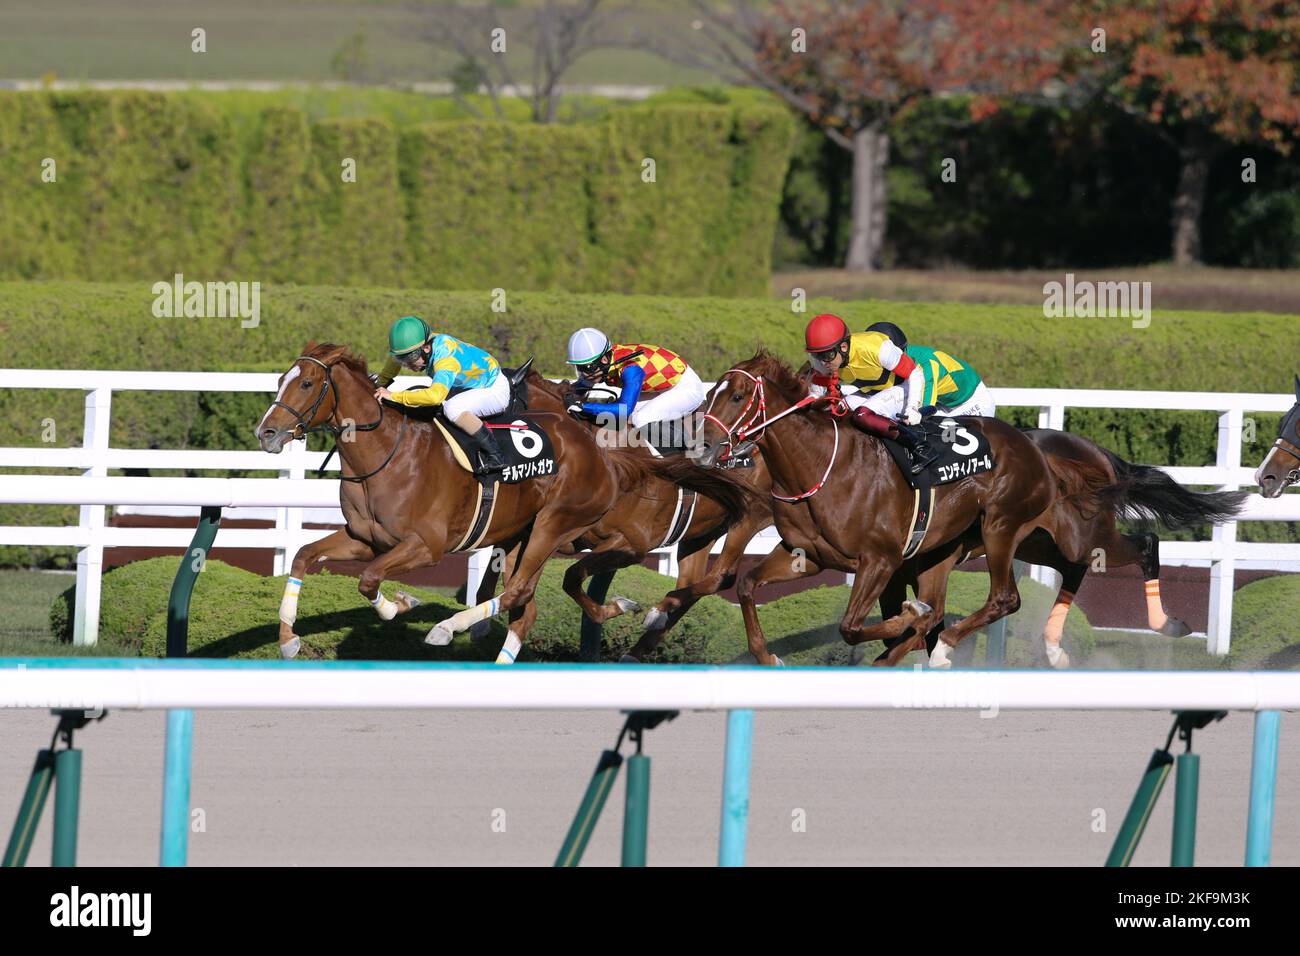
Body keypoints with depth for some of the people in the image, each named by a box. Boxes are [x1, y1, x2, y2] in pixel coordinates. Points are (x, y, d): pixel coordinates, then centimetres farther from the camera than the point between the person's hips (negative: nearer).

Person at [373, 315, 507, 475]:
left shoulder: (446, 359, -39)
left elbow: (435, 395, -56)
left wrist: (394, 396, -50)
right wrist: (381, 385, 13)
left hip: (495, 388, -10)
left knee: (453, 409, -33)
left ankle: (493, 456, -24)